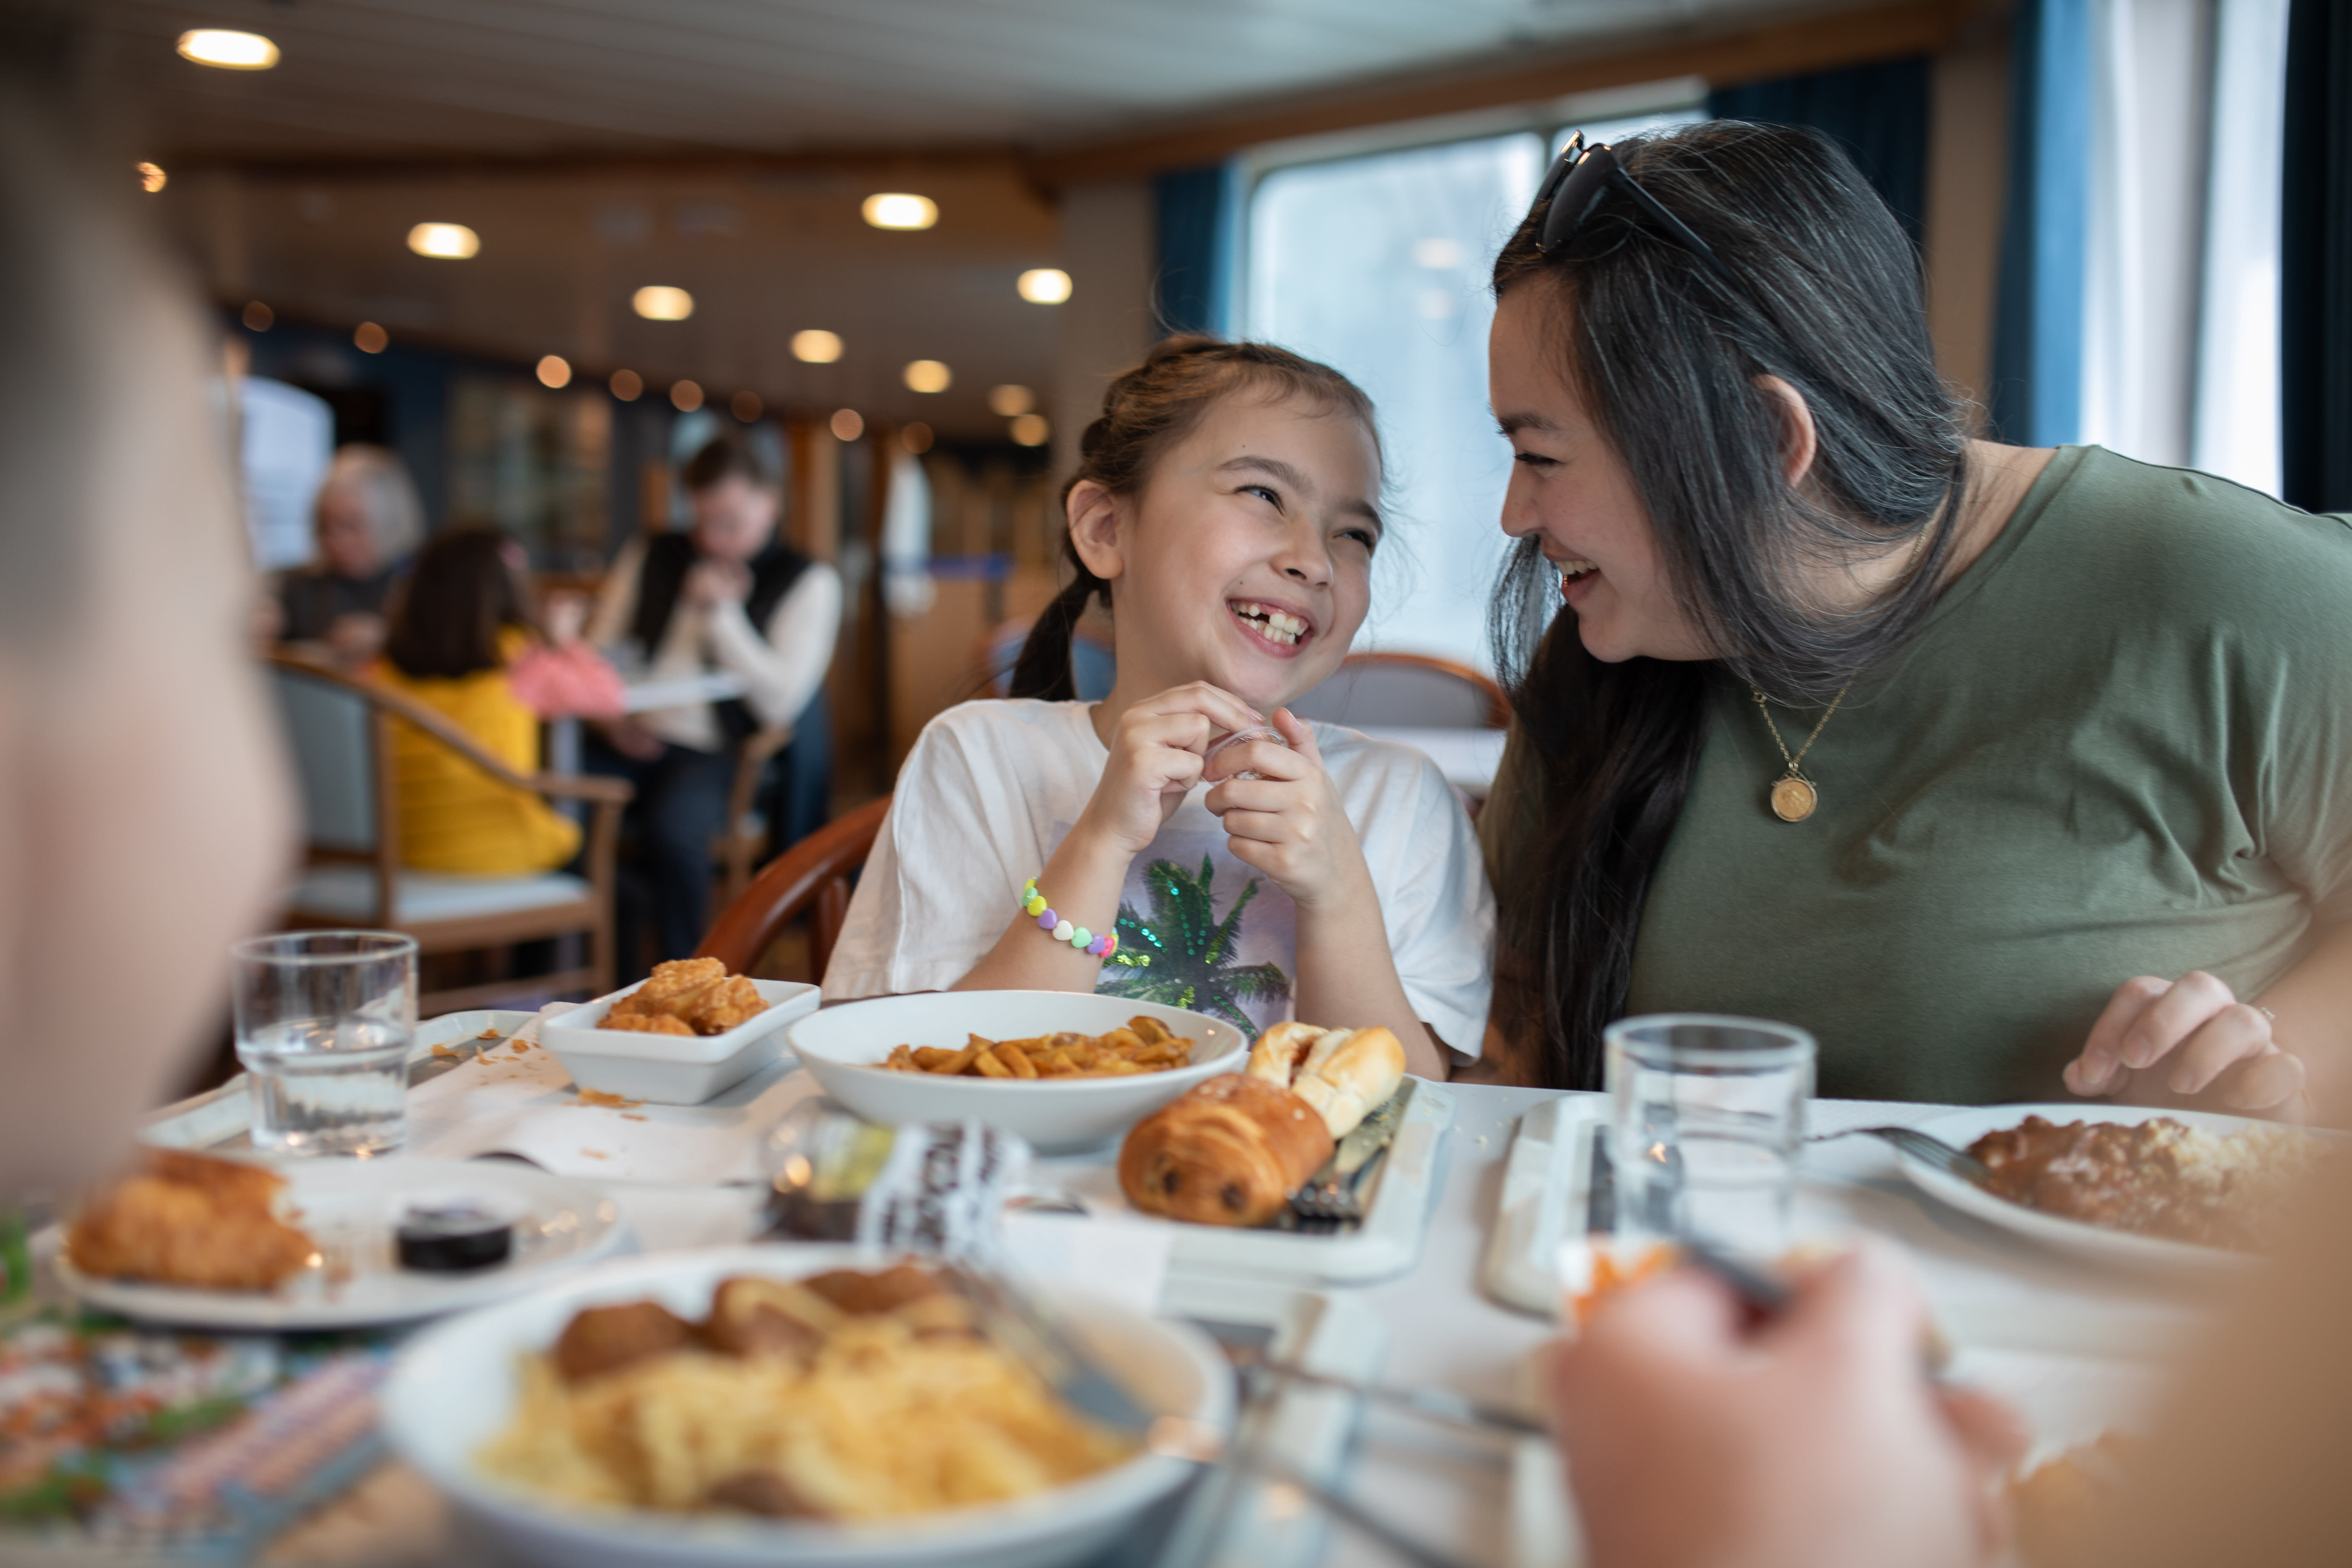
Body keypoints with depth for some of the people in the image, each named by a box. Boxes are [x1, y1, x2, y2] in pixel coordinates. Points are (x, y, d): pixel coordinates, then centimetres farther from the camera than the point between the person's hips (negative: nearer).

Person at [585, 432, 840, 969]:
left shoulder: (809, 583, 5)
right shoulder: (650, 557, 19)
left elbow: (780, 701, -5)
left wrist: (721, 612, -7)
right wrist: (613, 714, -1)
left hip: (718, 752, -4)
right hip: (635, 740, 4)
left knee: (672, 826, -35)